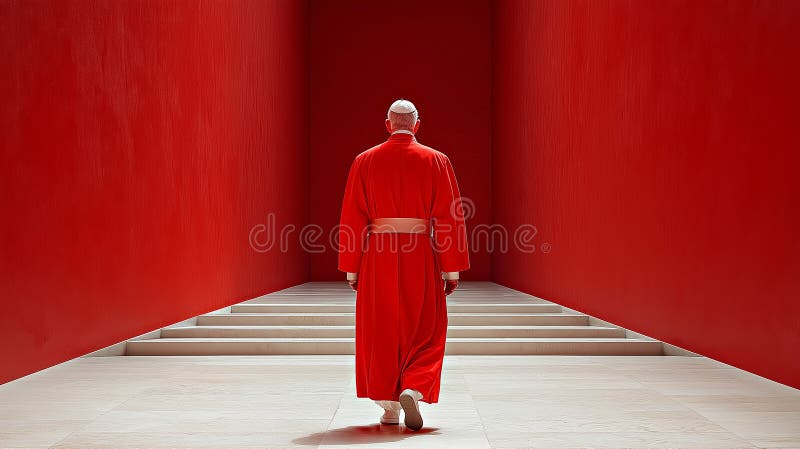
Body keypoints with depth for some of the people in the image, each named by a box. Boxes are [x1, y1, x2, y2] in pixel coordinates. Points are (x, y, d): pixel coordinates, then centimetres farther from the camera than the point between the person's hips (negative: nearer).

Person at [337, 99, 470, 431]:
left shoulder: (365, 161, 2)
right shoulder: (436, 161, -1)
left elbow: (352, 218, 0)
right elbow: (450, 216, -4)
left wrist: (351, 269, 5)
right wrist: (451, 269, 1)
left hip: (377, 258, 1)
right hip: (421, 257, -1)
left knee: (381, 331, 11)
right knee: (425, 331, 11)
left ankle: (389, 407, 15)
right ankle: (413, 391, -10)